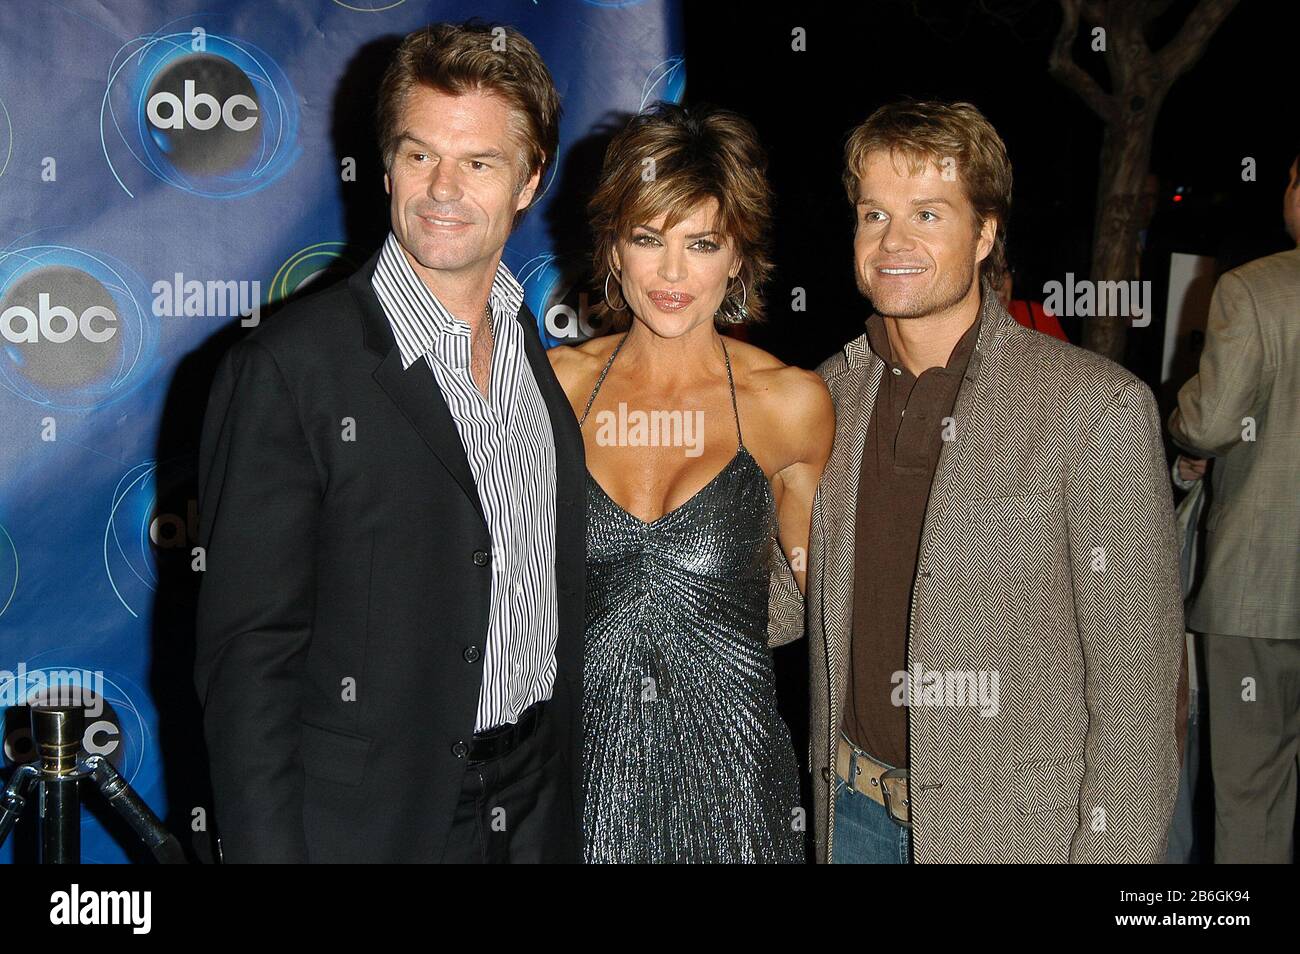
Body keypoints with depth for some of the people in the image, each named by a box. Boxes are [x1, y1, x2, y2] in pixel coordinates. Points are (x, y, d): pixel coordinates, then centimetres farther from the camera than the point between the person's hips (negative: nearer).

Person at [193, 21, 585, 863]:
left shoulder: (547, 352, 4)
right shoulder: (289, 368, -15)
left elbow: (558, 600, 10)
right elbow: (247, 654, -15)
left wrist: (567, 803, 9)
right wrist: (268, 850, -18)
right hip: (369, 823, -5)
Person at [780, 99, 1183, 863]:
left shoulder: (1098, 408, -13)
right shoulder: (833, 393, 2)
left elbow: (1135, 677, -12)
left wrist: (1113, 848, -14)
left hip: (1013, 825, -4)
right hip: (856, 808, 4)